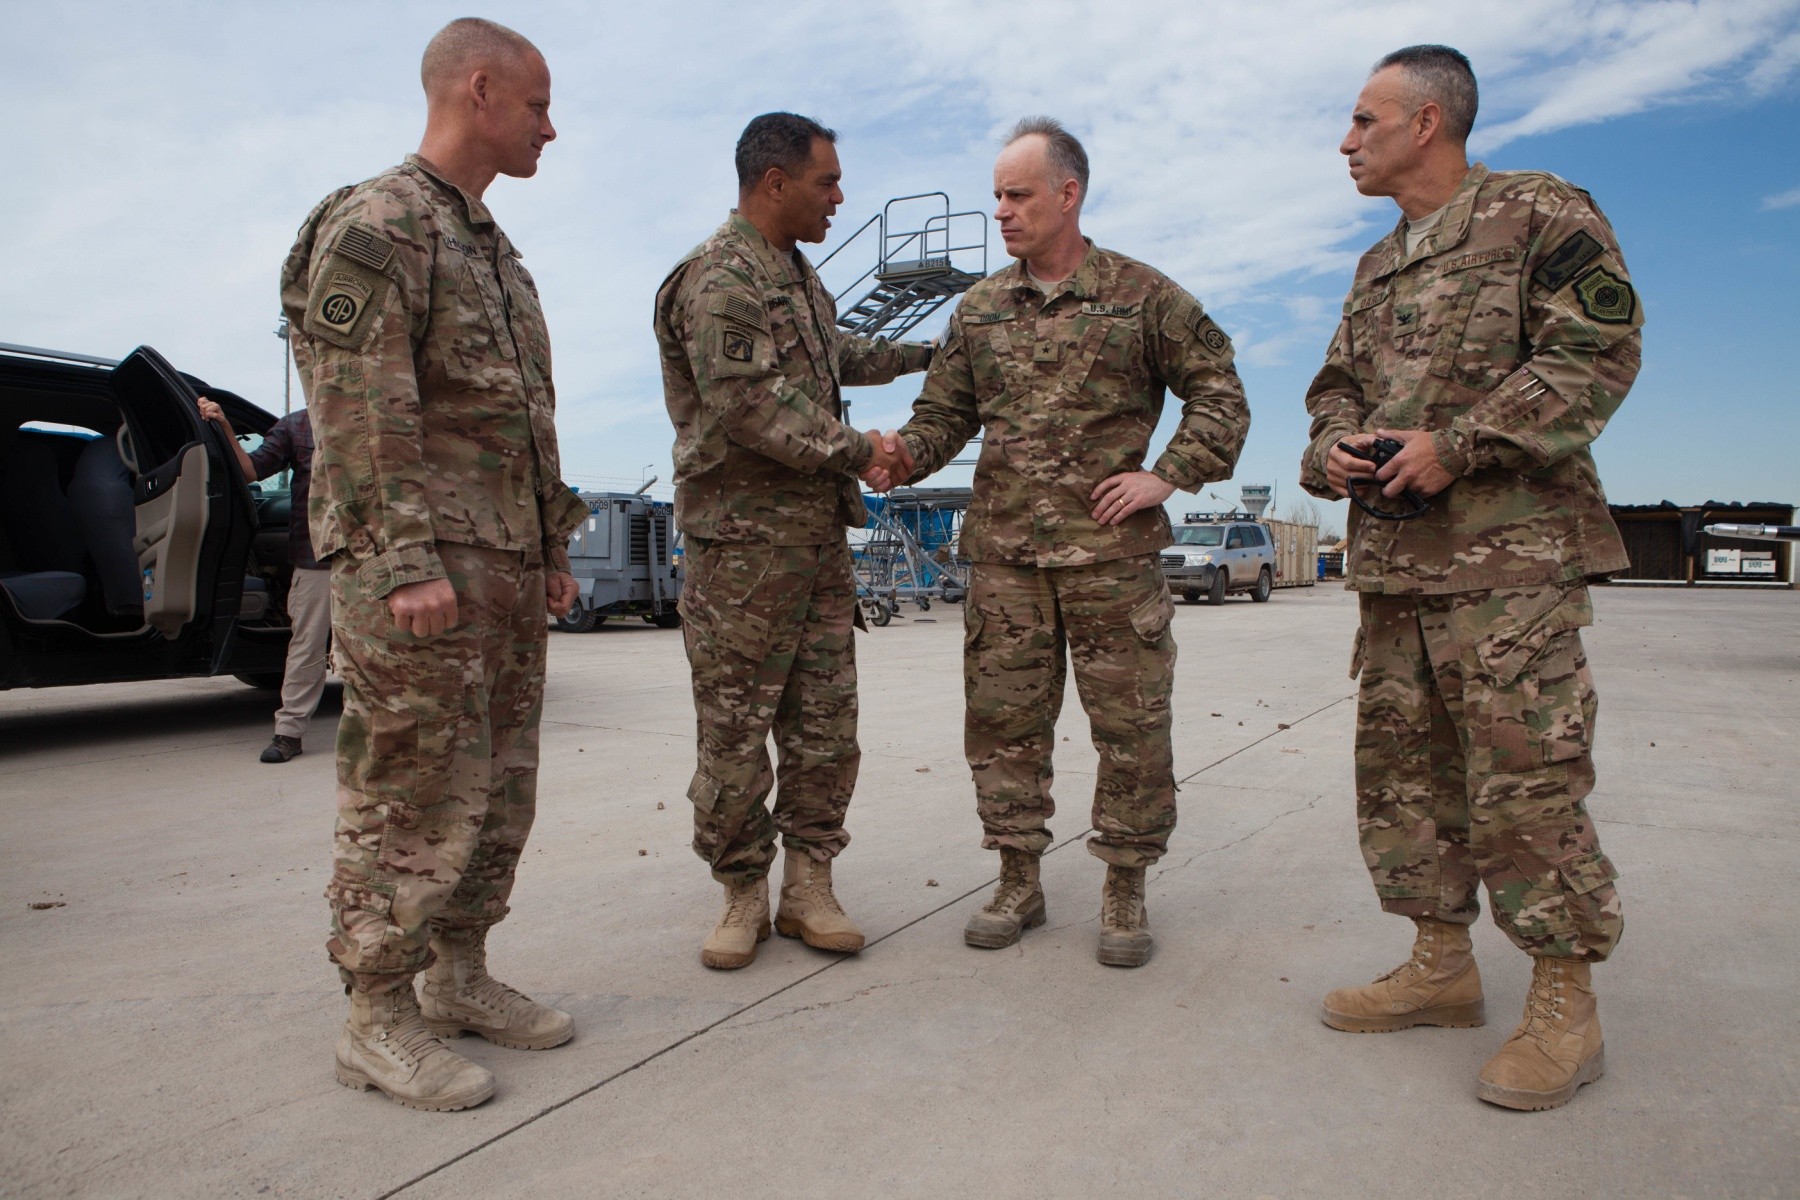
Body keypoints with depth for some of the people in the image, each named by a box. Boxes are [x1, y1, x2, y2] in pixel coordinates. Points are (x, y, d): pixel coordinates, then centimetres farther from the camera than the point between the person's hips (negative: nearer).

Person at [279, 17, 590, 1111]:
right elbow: (359, 410, -16)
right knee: (416, 796, -4)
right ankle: (379, 1018, 11)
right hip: (420, 571, -9)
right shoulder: (374, 225, -6)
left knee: (500, 789, 12)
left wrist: (551, 549, 18)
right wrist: (408, 561, -21)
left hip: (509, 569, 9)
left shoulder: (498, 252, 22)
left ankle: (462, 977, 26)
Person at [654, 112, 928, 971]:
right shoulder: (720, 278, -11)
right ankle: (743, 893, 15)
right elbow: (752, 411, -20)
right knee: (734, 731, 0)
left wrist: (924, 355, 40)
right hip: (744, 538, -9)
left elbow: (835, 355, 38)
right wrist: (858, 450, -11)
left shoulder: (795, 274, 20)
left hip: (820, 533, 9)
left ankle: (808, 885, 18)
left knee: (824, 724, 8)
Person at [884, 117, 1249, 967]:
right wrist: (904, 453, -7)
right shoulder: (979, 309, 13)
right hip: (1003, 553, 3)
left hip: (1111, 549, -3)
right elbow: (945, 411, 14)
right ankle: (1018, 881, 21)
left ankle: (1125, 890, 18)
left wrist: (1169, 476, -6)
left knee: (1129, 724, 2)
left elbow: (1219, 392, 6)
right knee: (1003, 719, 6)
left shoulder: (1142, 295, 3)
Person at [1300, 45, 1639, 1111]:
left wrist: (1457, 443, -17)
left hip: (1511, 555, -8)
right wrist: (1331, 448, 2)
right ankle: (1444, 966, 24)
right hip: (1393, 560, 8)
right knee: (1402, 771, 10)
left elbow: (1600, 352, -10)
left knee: (1526, 780, -5)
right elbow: (1338, 384, 24)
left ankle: (1566, 1006, 10)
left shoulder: (1538, 214, -1)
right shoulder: (1378, 268, 22)